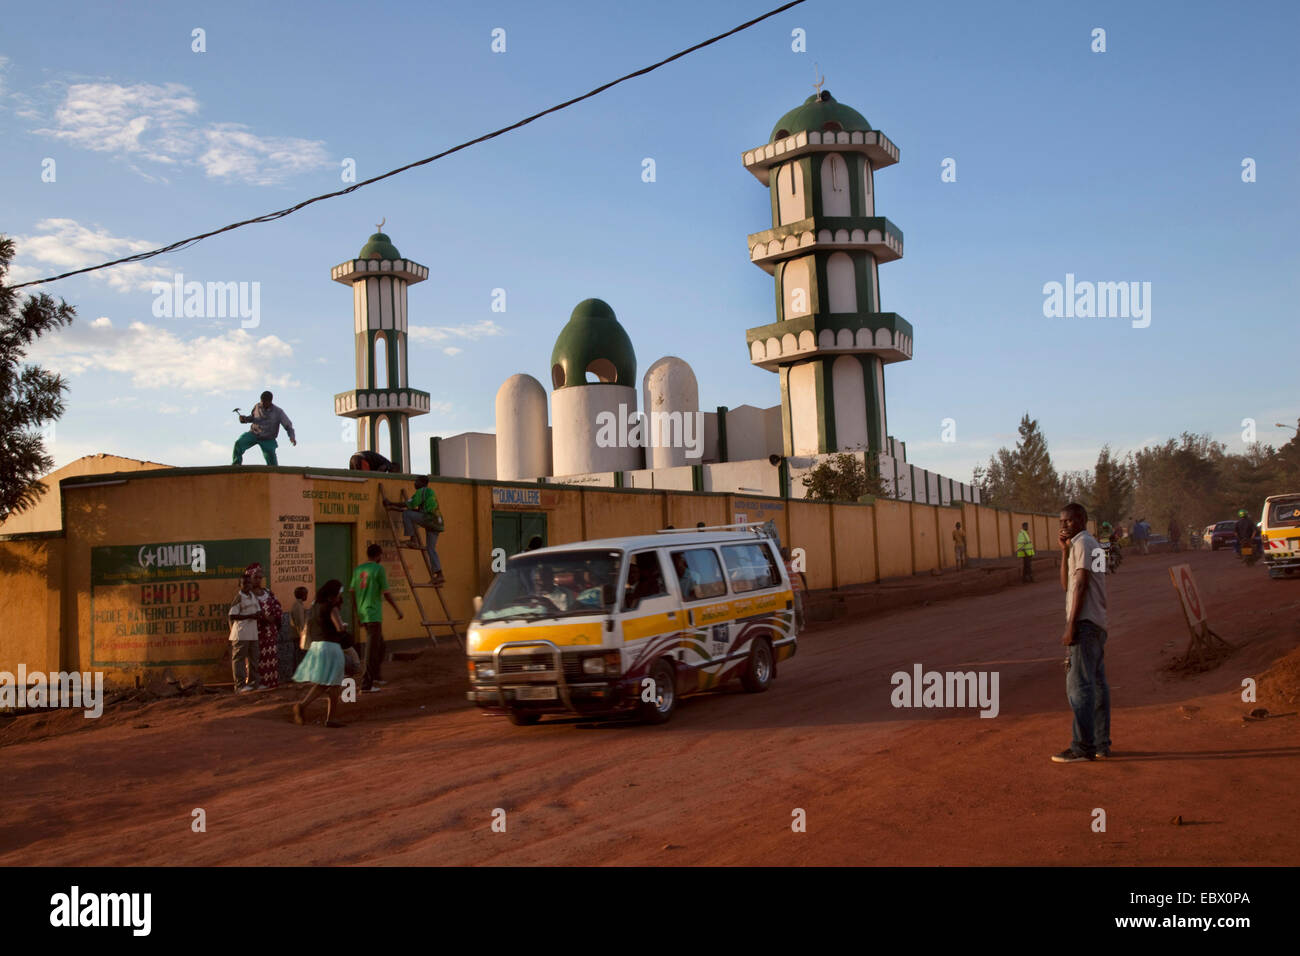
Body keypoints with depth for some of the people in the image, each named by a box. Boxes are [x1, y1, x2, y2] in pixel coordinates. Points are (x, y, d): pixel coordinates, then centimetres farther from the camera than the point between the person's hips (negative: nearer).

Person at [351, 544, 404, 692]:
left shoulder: (358, 569, 10)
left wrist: (358, 614, 21)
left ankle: (375, 678, 25)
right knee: (372, 649, -4)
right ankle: (367, 684, -5)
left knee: (379, 645, 21)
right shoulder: (379, 569, -10)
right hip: (374, 614, -8)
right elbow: (386, 593, -12)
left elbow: (353, 592, 13)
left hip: (363, 613, 8)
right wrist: (397, 610, 0)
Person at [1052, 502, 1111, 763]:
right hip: (1096, 625, 10)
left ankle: (1083, 747, -11)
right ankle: (1101, 743, 15)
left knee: (1078, 685, -11)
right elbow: (1067, 585, 19)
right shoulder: (1088, 545, 22)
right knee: (1097, 684, 11)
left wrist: (1071, 625, -19)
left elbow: (1081, 585, -16)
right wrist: (1064, 551, 10)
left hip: (1085, 623, -10)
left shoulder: (1083, 543, -9)